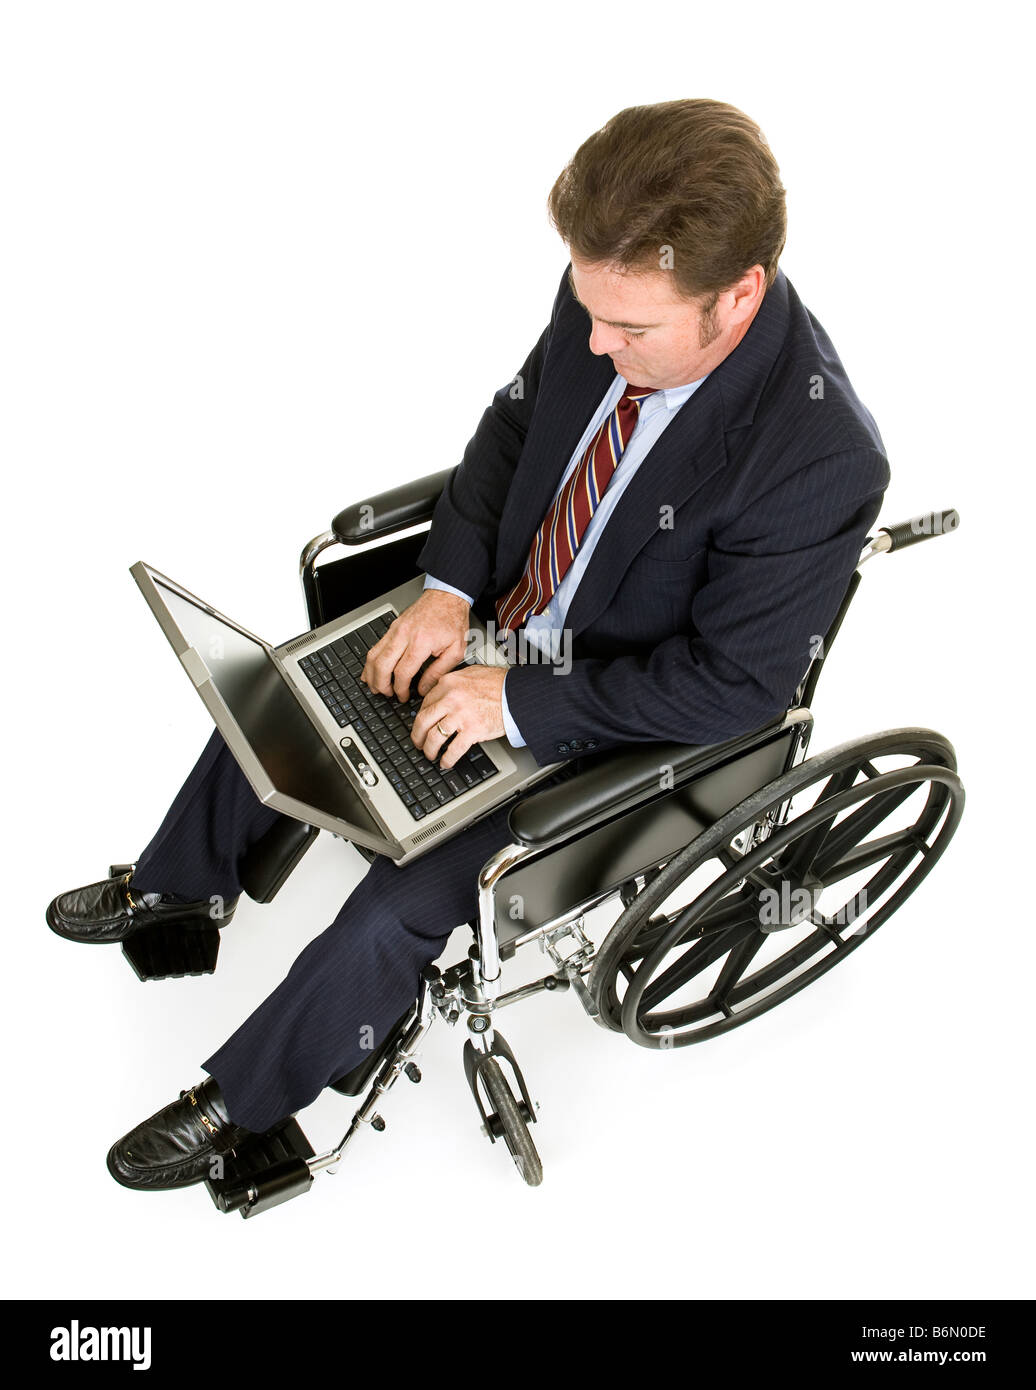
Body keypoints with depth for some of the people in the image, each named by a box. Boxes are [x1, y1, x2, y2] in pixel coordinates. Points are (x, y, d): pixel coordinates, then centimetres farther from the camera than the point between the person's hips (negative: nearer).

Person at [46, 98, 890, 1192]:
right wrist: (448, 588, -10)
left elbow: (732, 686, -25)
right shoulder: (611, 296, -16)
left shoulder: (820, 457, -33)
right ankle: (179, 883, 43)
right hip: (496, 616, 7)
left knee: (396, 913, -12)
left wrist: (521, 703, -24)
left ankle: (240, 1101, 18)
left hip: (612, 725, -6)